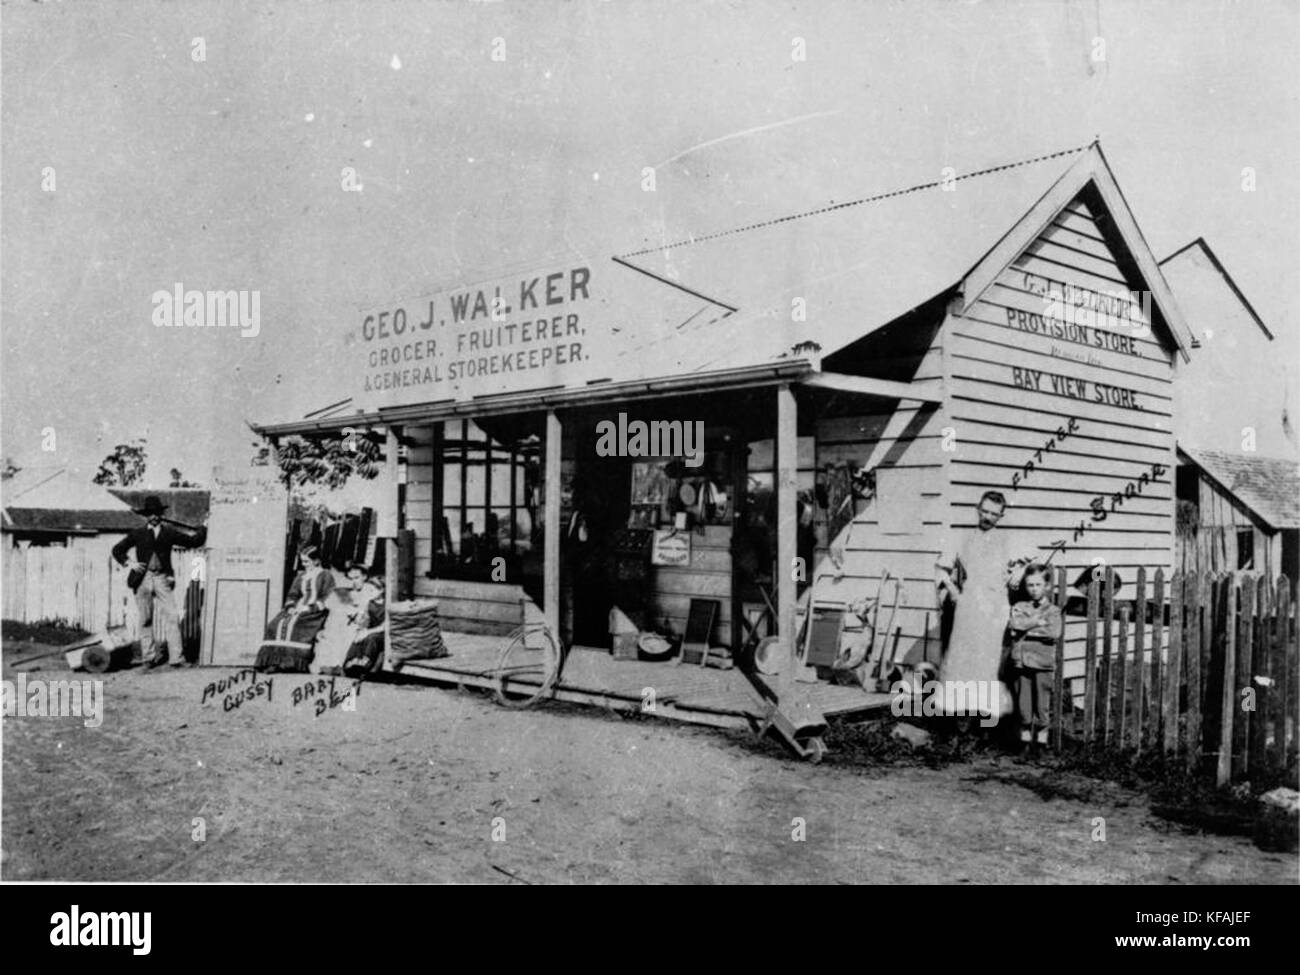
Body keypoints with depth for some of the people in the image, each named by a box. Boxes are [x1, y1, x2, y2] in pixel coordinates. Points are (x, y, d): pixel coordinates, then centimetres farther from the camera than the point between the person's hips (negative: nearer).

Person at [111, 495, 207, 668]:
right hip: (143, 579, 0)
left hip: (163, 579, 0)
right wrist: (128, 563, 1)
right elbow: (117, 550, 14)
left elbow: (194, 541, 10)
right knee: (146, 620, 5)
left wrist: (204, 528, 6)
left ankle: (176, 657, -10)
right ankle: (149, 657, 14)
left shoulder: (169, 533, 8)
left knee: (171, 617, -8)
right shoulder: (138, 534, 7)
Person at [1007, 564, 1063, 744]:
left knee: (1041, 702, 2)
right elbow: (1015, 626, -9)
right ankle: (1025, 733, 18)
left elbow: (1054, 632, -13)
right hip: (1021, 662, 2)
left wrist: (1027, 628, -10)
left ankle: (1042, 733, 15)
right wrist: (1037, 622, -11)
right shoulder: (1019, 607, 10)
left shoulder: (1053, 610, 4)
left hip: (1043, 663, -2)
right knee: (1023, 701, 6)